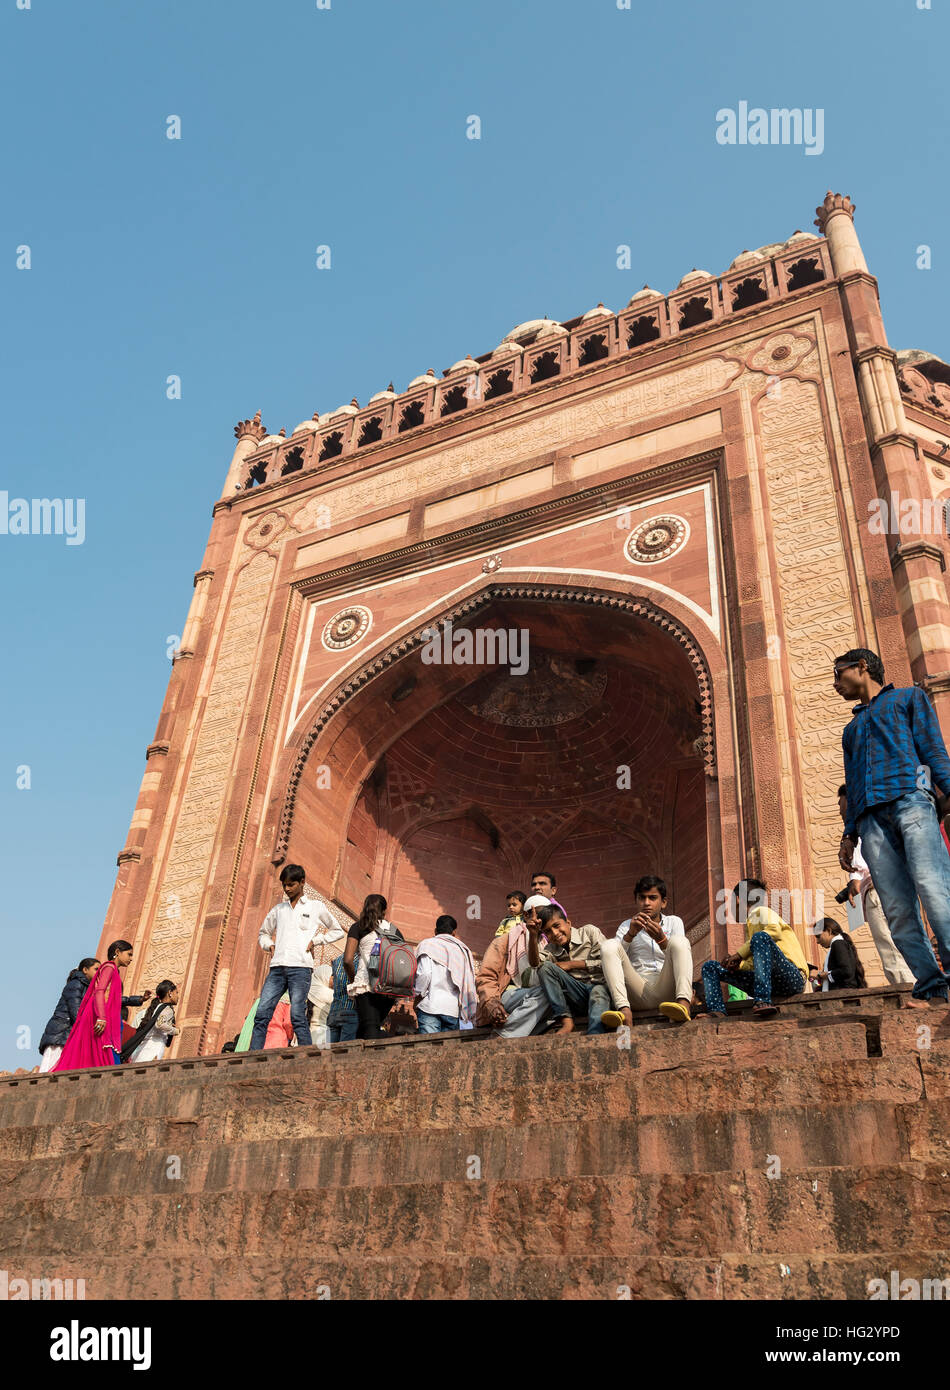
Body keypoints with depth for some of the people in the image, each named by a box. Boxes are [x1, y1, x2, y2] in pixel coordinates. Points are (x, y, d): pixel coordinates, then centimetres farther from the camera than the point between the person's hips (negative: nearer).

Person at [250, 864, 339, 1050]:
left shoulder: (315, 907, 12)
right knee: (261, 1014, -7)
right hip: (277, 967, 4)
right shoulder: (278, 909, 22)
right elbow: (264, 933, 34)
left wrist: (316, 940, 3)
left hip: (300, 967, -4)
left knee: (297, 1016, -13)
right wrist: (269, 945, 12)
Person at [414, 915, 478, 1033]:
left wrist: (417, 997, 4)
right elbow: (470, 984, 8)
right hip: (453, 1008, 3)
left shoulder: (427, 945, 5)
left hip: (430, 1006, -3)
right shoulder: (463, 950, 15)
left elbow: (424, 974, -9)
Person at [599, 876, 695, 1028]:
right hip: (639, 993, 1)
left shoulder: (674, 922, 18)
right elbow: (615, 956, 3)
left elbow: (681, 959, 3)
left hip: (666, 990, -1)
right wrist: (630, 934, -12)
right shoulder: (627, 926, 20)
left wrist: (661, 939, -15)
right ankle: (624, 1010, -42)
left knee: (678, 941, -22)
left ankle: (683, 1003, -47)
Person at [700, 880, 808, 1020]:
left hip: (794, 978, -8)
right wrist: (737, 964, 3)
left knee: (760, 937, -34)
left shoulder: (760, 911, 2)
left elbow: (774, 931, -22)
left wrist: (739, 954, -16)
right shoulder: (749, 924, 27)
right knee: (709, 966, 6)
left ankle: (762, 1001, -41)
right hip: (771, 985, 8)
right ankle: (716, 1011, -19)